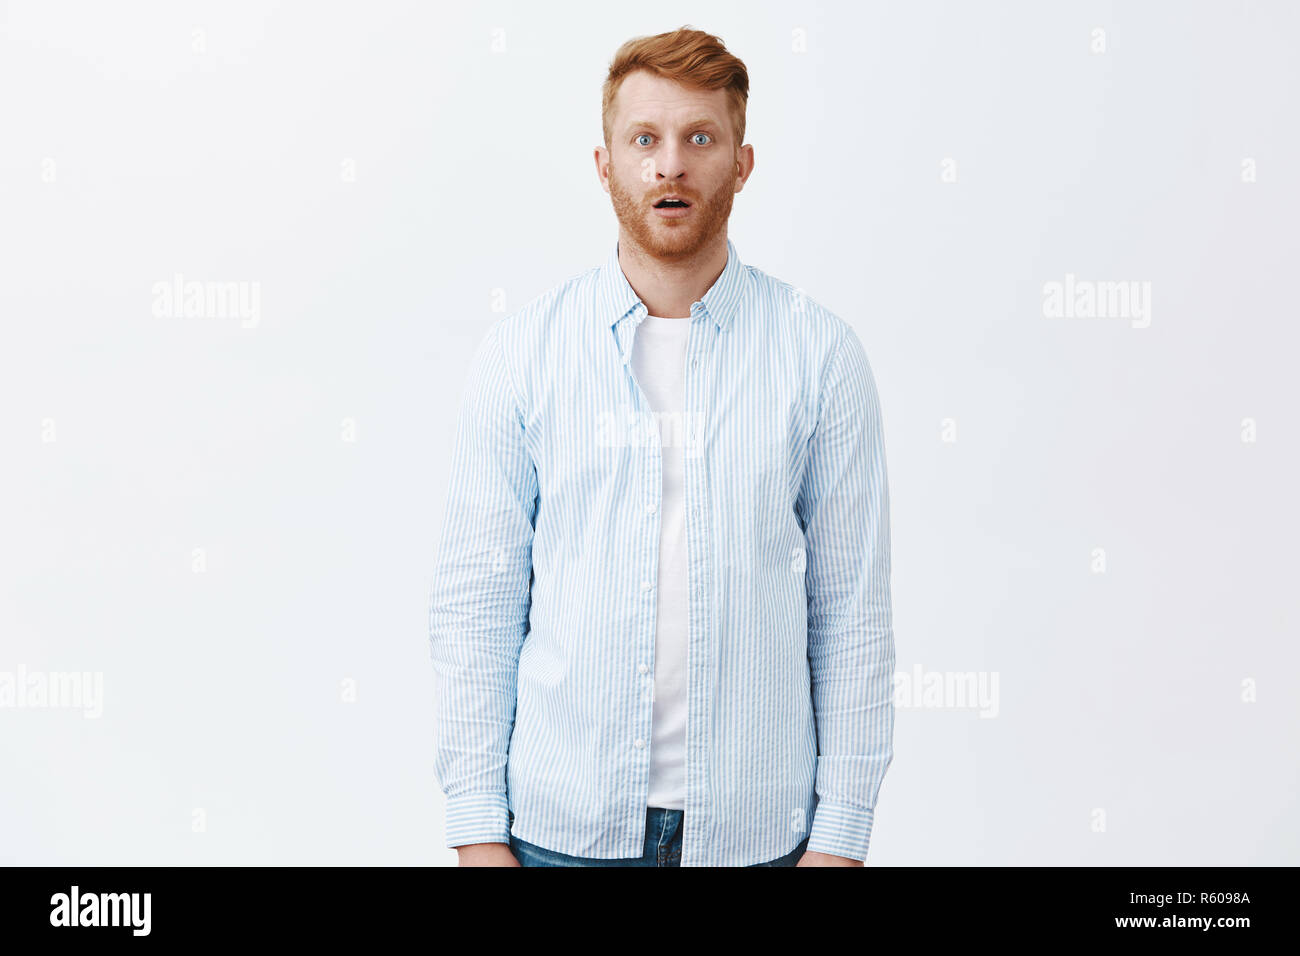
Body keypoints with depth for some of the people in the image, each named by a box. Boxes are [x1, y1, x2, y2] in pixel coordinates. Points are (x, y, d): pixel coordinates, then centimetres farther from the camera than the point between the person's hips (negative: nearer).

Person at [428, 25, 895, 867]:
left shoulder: (821, 353, -2)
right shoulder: (522, 351, -2)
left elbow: (853, 611, -2)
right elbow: (475, 602, -1)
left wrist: (840, 834, -4)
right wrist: (477, 828, -4)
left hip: (754, 829, 0)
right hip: (564, 824, 0)